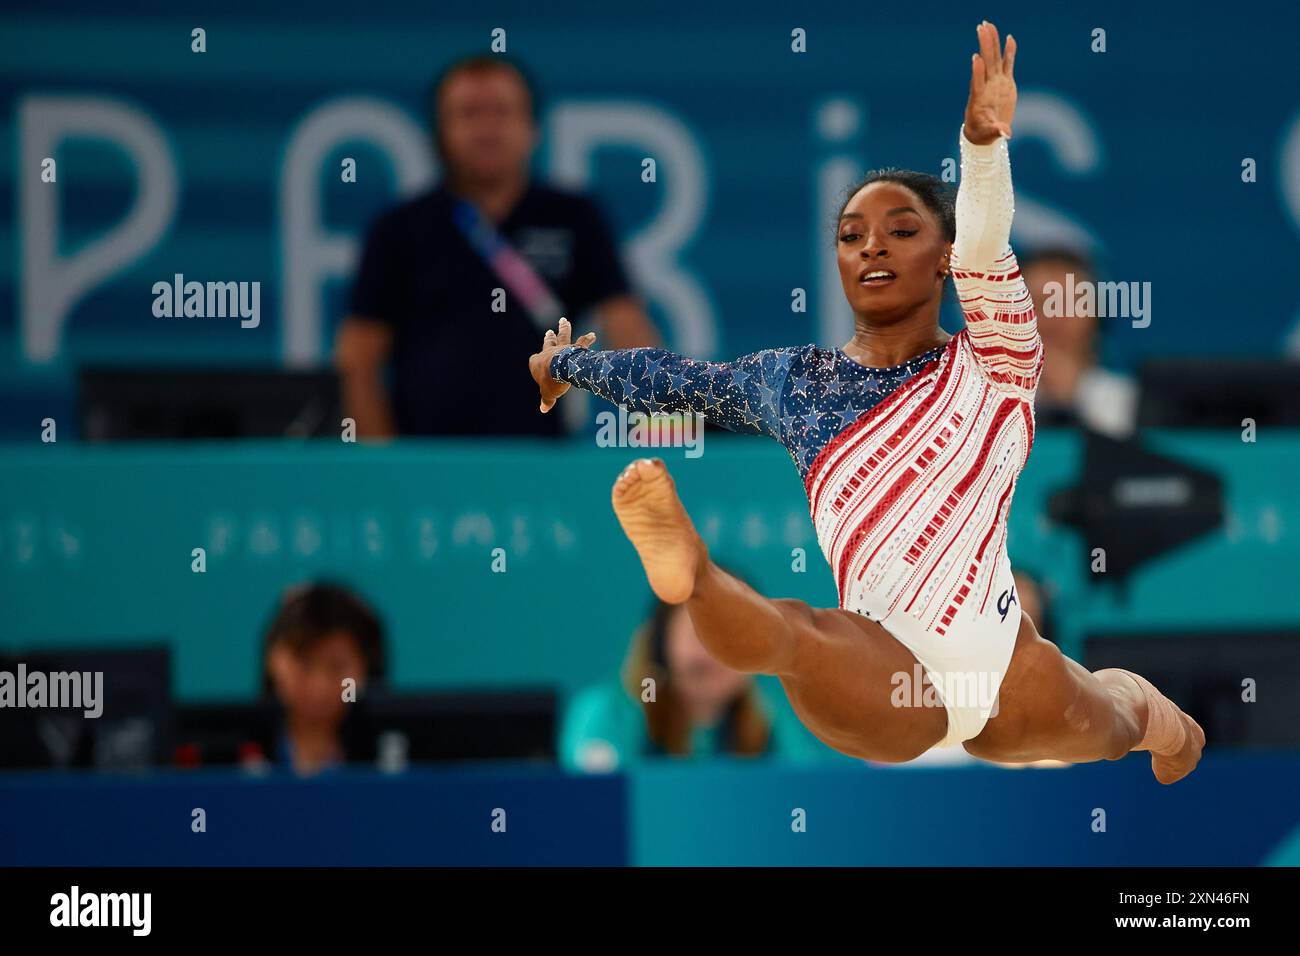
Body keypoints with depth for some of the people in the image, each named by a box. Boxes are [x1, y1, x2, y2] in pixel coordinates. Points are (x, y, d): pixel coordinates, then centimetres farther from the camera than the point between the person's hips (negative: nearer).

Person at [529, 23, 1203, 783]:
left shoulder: (995, 364, 1)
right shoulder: (792, 379, 12)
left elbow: (986, 253, -20)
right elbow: (668, 378, 32)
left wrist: (985, 141, -40)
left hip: (1005, 667, 2)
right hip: (883, 681, -2)